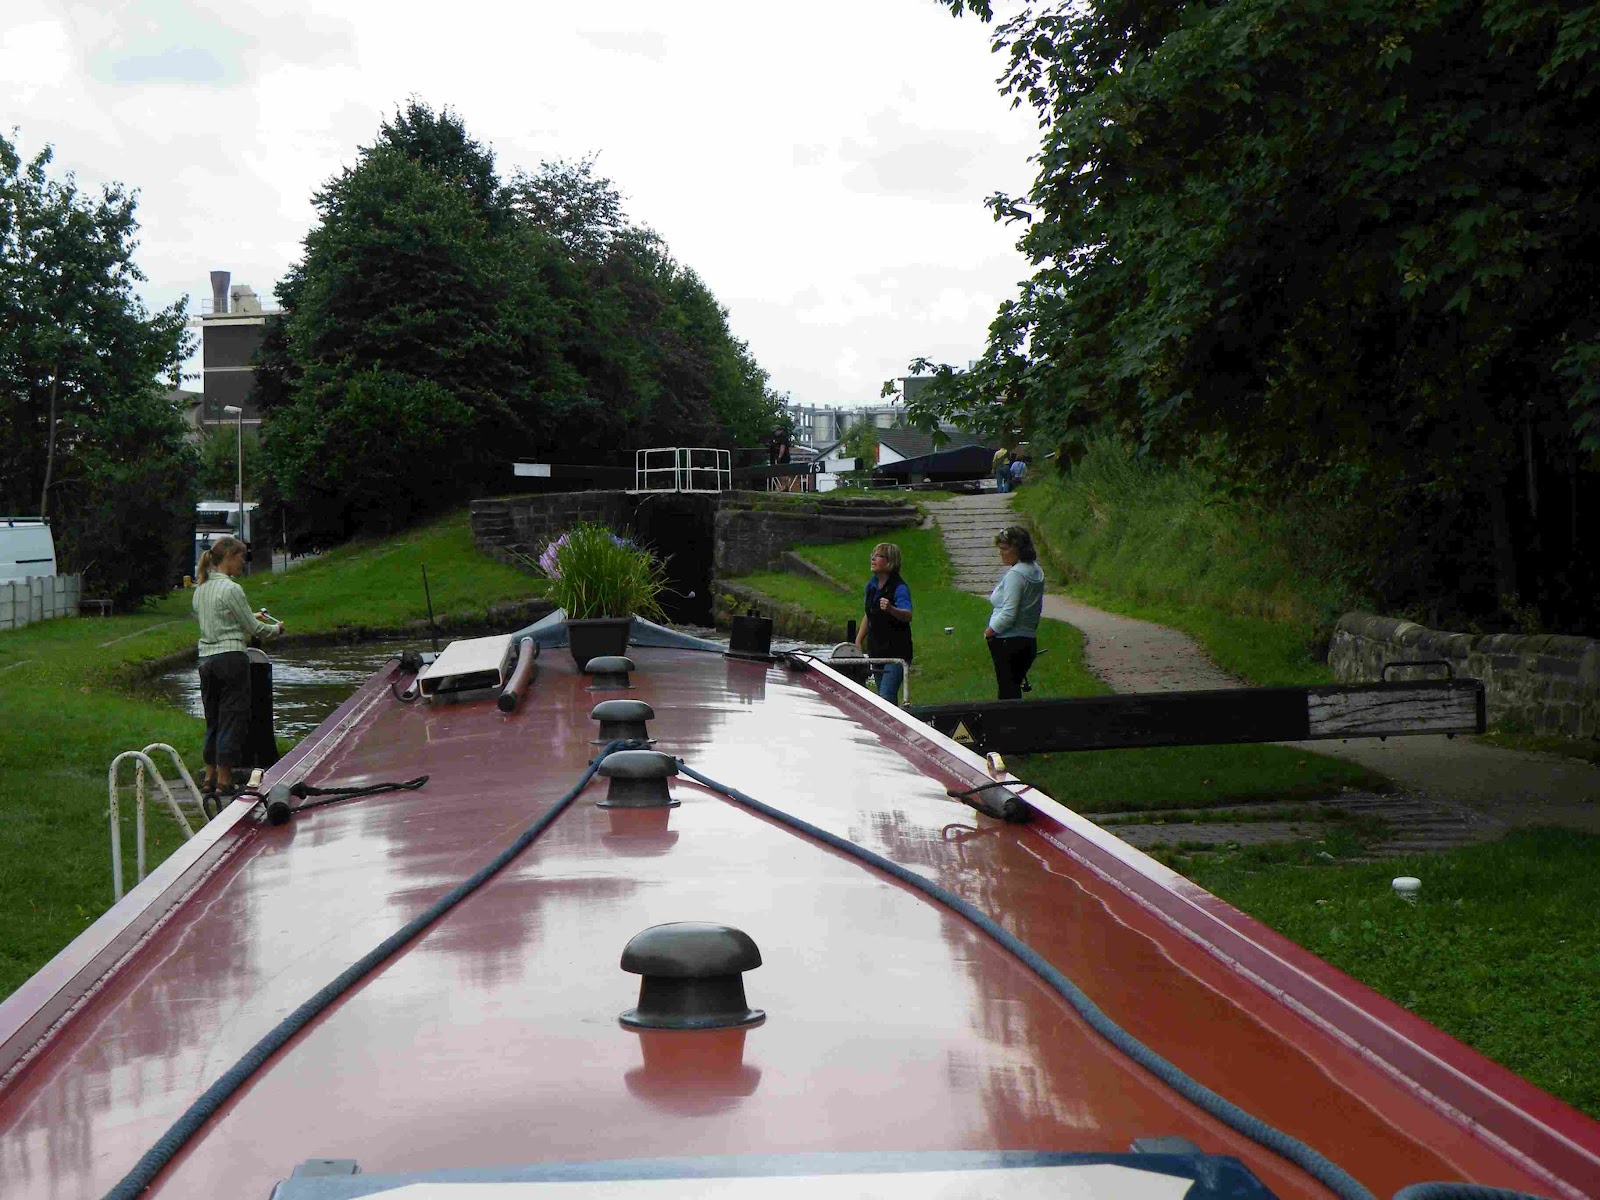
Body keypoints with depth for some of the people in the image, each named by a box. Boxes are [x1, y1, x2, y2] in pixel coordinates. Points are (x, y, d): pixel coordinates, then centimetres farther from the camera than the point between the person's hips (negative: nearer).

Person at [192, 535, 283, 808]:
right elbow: (252, 628, -8)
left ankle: (210, 777, 19)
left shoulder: (201, 590, 11)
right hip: (230, 658, -8)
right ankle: (224, 782, 0)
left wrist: (251, 618, 26)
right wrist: (276, 628, 10)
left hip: (206, 659, 8)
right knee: (232, 719, -1)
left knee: (213, 719, 15)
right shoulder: (231, 589, -14)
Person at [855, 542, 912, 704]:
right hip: (876, 650, 8)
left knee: (886, 696, -17)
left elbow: (907, 615, -34)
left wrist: (891, 609, -54)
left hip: (896, 650, -8)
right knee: (881, 695, 14)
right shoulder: (872, 584, 7)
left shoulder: (899, 588, -17)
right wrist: (858, 641, 15)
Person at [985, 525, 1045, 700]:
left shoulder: (1015, 574, -17)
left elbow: (1008, 615, -21)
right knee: (1014, 690, 15)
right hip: (1029, 639, 9)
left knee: (1008, 693, -5)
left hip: (1009, 642, -9)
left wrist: (990, 631, -9)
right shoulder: (1035, 571, 11)